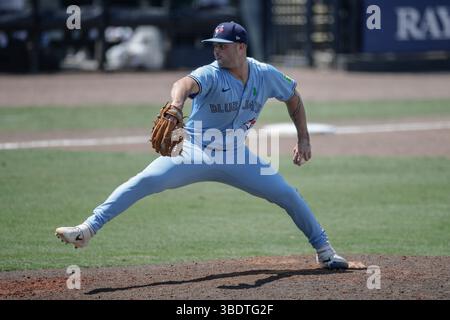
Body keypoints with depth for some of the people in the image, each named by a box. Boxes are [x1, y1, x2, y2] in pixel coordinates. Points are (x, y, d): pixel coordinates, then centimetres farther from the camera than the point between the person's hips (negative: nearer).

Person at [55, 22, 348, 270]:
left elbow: (293, 98, 13)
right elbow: (186, 83, -42)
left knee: (288, 195, -3)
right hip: (195, 153, -3)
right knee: (145, 181, -24)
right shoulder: (211, 74, -19)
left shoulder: (266, 75, -6)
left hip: (235, 157, 3)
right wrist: (176, 105, -65)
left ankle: (324, 250, 18)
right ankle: (88, 230, -30)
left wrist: (304, 139, 7)